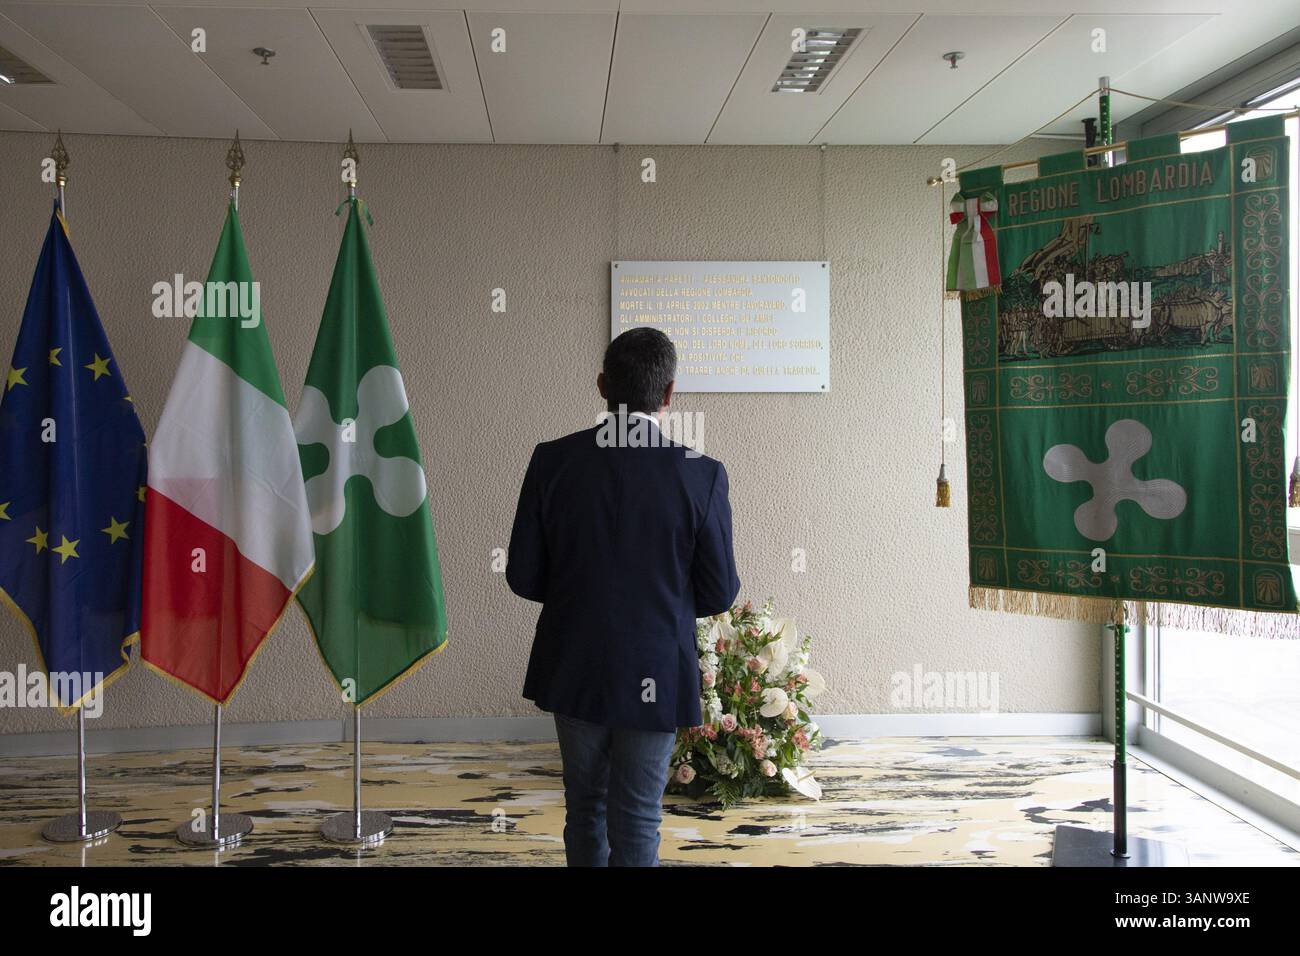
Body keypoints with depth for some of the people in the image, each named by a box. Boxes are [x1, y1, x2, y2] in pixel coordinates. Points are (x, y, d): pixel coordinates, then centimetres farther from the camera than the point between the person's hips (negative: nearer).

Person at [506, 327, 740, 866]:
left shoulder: (553, 461, -9)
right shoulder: (702, 475, -13)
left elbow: (522, 577, -5)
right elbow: (718, 594, -8)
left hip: (573, 671, 2)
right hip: (654, 677, -2)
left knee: (584, 807, 21)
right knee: (636, 822, 9)